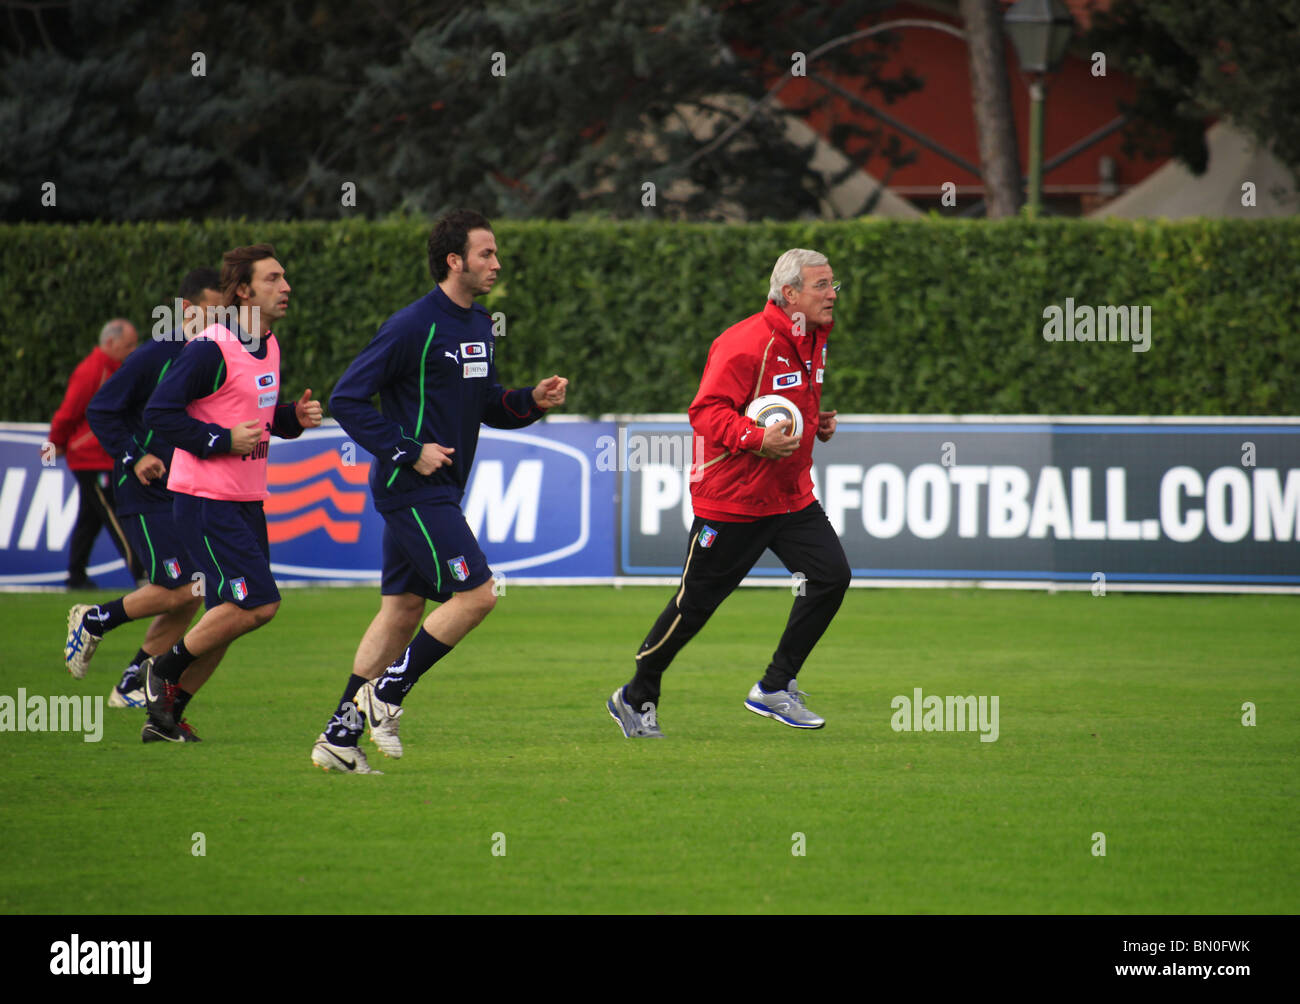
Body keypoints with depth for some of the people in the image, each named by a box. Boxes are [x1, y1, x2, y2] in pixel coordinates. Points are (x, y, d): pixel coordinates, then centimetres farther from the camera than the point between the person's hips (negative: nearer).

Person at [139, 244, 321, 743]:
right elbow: (159, 412, -17)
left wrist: (294, 416, 4)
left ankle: (165, 716, 16)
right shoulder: (213, 348, -16)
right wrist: (221, 440, -20)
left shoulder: (269, 346, 11)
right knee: (257, 603, -15)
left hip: (246, 501, 9)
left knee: (229, 615, 8)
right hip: (206, 500, -9)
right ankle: (162, 668, 3)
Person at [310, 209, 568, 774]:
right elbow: (346, 398, -14)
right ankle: (386, 694, -2)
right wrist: (409, 452, -17)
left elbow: (485, 406, 23)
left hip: (437, 492, 9)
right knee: (476, 594, -12)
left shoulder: (479, 327, 12)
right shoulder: (414, 326, -15)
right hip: (414, 490, -9)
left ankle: (340, 736, 10)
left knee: (402, 609, 8)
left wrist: (531, 401, 3)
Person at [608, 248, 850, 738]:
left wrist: (817, 422, 9)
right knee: (695, 604, 2)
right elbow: (707, 412, -25)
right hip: (731, 497, -8)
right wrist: (758, 440, -36)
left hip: (791, 495, 8)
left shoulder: (813, 339, 9)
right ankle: (636, 698, 21)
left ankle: (775, 688, 3)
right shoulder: (746, 343, -21)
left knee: (831, 574, -9)